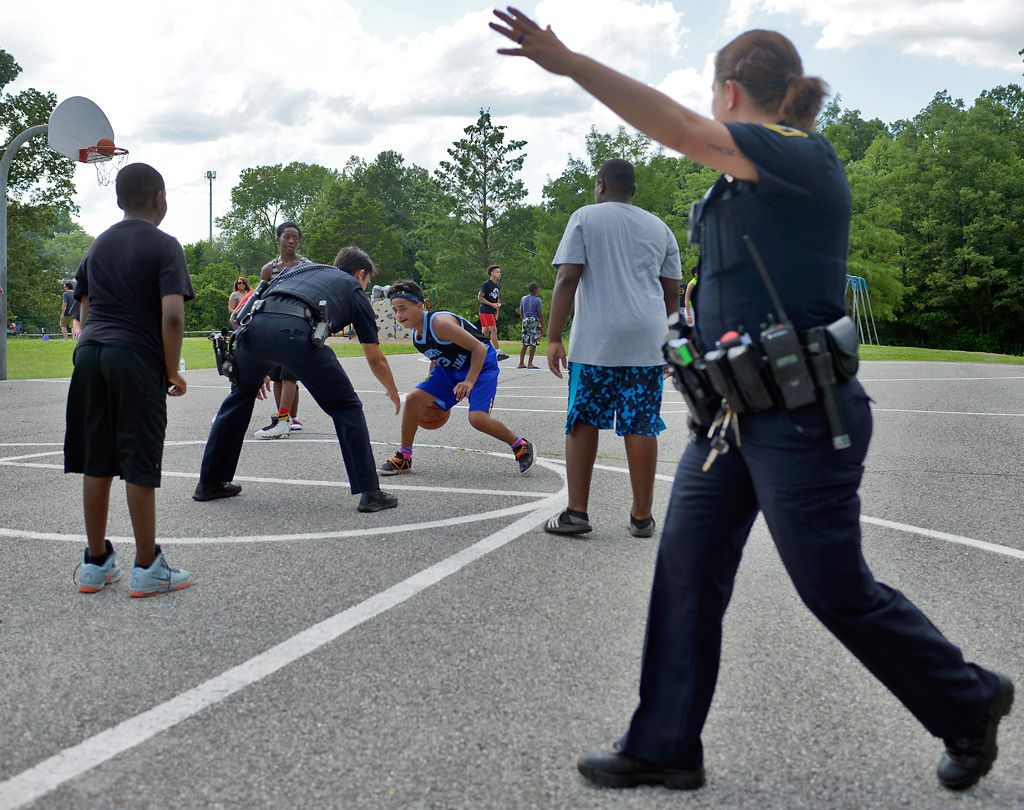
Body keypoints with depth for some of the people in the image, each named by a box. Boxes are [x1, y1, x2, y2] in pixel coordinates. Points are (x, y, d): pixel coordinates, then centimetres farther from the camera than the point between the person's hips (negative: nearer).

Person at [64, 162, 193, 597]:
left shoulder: (99, 244, 17)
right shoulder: (164, 246, -4)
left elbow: (86, 308, 20)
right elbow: (171, 314, -13)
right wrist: (172, 372, -7)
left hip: (90, 353, 6)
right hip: (136, 358, -6)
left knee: (95, 463, 10)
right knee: (139, 464, -1)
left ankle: (95, 564, 18)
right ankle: (147, 567, 7)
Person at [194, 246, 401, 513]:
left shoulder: (300, 268, 39)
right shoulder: (354, 290, 28)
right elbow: (376, 360, 30)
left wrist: (258, 372, 44)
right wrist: (393, 394, 49)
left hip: (252, 327, 5)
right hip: (294, 332, -4)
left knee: (239, 399, 28)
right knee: (346, 408, 11)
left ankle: (209, 483, 35)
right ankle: (369, 492, 5)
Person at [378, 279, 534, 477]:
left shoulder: (439, 323, -29)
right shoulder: (415, 330, -2)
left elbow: (479, 349, -29)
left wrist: (469, 382, -38)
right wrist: (433, 387, 20)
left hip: (481, 365, -8)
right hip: (451, 368, 8)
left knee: (478, 419, -24)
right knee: (414, 399, -3)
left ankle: (520, 446, 2)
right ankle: (404, 457, 12)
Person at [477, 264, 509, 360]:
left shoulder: (498, 286, 15)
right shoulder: (486, 284, -11)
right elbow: (479, 297, -14)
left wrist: (497, 313, 19)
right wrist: (492, 304, -19)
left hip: (492, 312, 8)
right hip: (485, 311, -8)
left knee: (485, 332, 9)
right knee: (494, 331, -12)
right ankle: (498, 353, -12)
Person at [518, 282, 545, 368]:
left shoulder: (523, 299, 9)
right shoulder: (537, 300, -8)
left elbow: (521, 312, 15)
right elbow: (540, 314, -10)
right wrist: (543, 325, -4)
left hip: (525, 320, 6)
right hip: (534, 322, -6)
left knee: (525, 344, 9)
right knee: (533, 344, -2)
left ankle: (521, 363, 7)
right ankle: (530, 364, -4)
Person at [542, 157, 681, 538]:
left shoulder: (585, 218, 5)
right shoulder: (659, 228, 17)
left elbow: (567, 280, -5)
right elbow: (672, 292, 16)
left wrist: (554, 338, -4)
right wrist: (668, 343, 25)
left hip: (595, 339, -3)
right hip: (648, 339, 3)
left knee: (582, 421, 5)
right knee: (641, 426, 4)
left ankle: (576, 512, 3)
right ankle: (642, 517, 8)